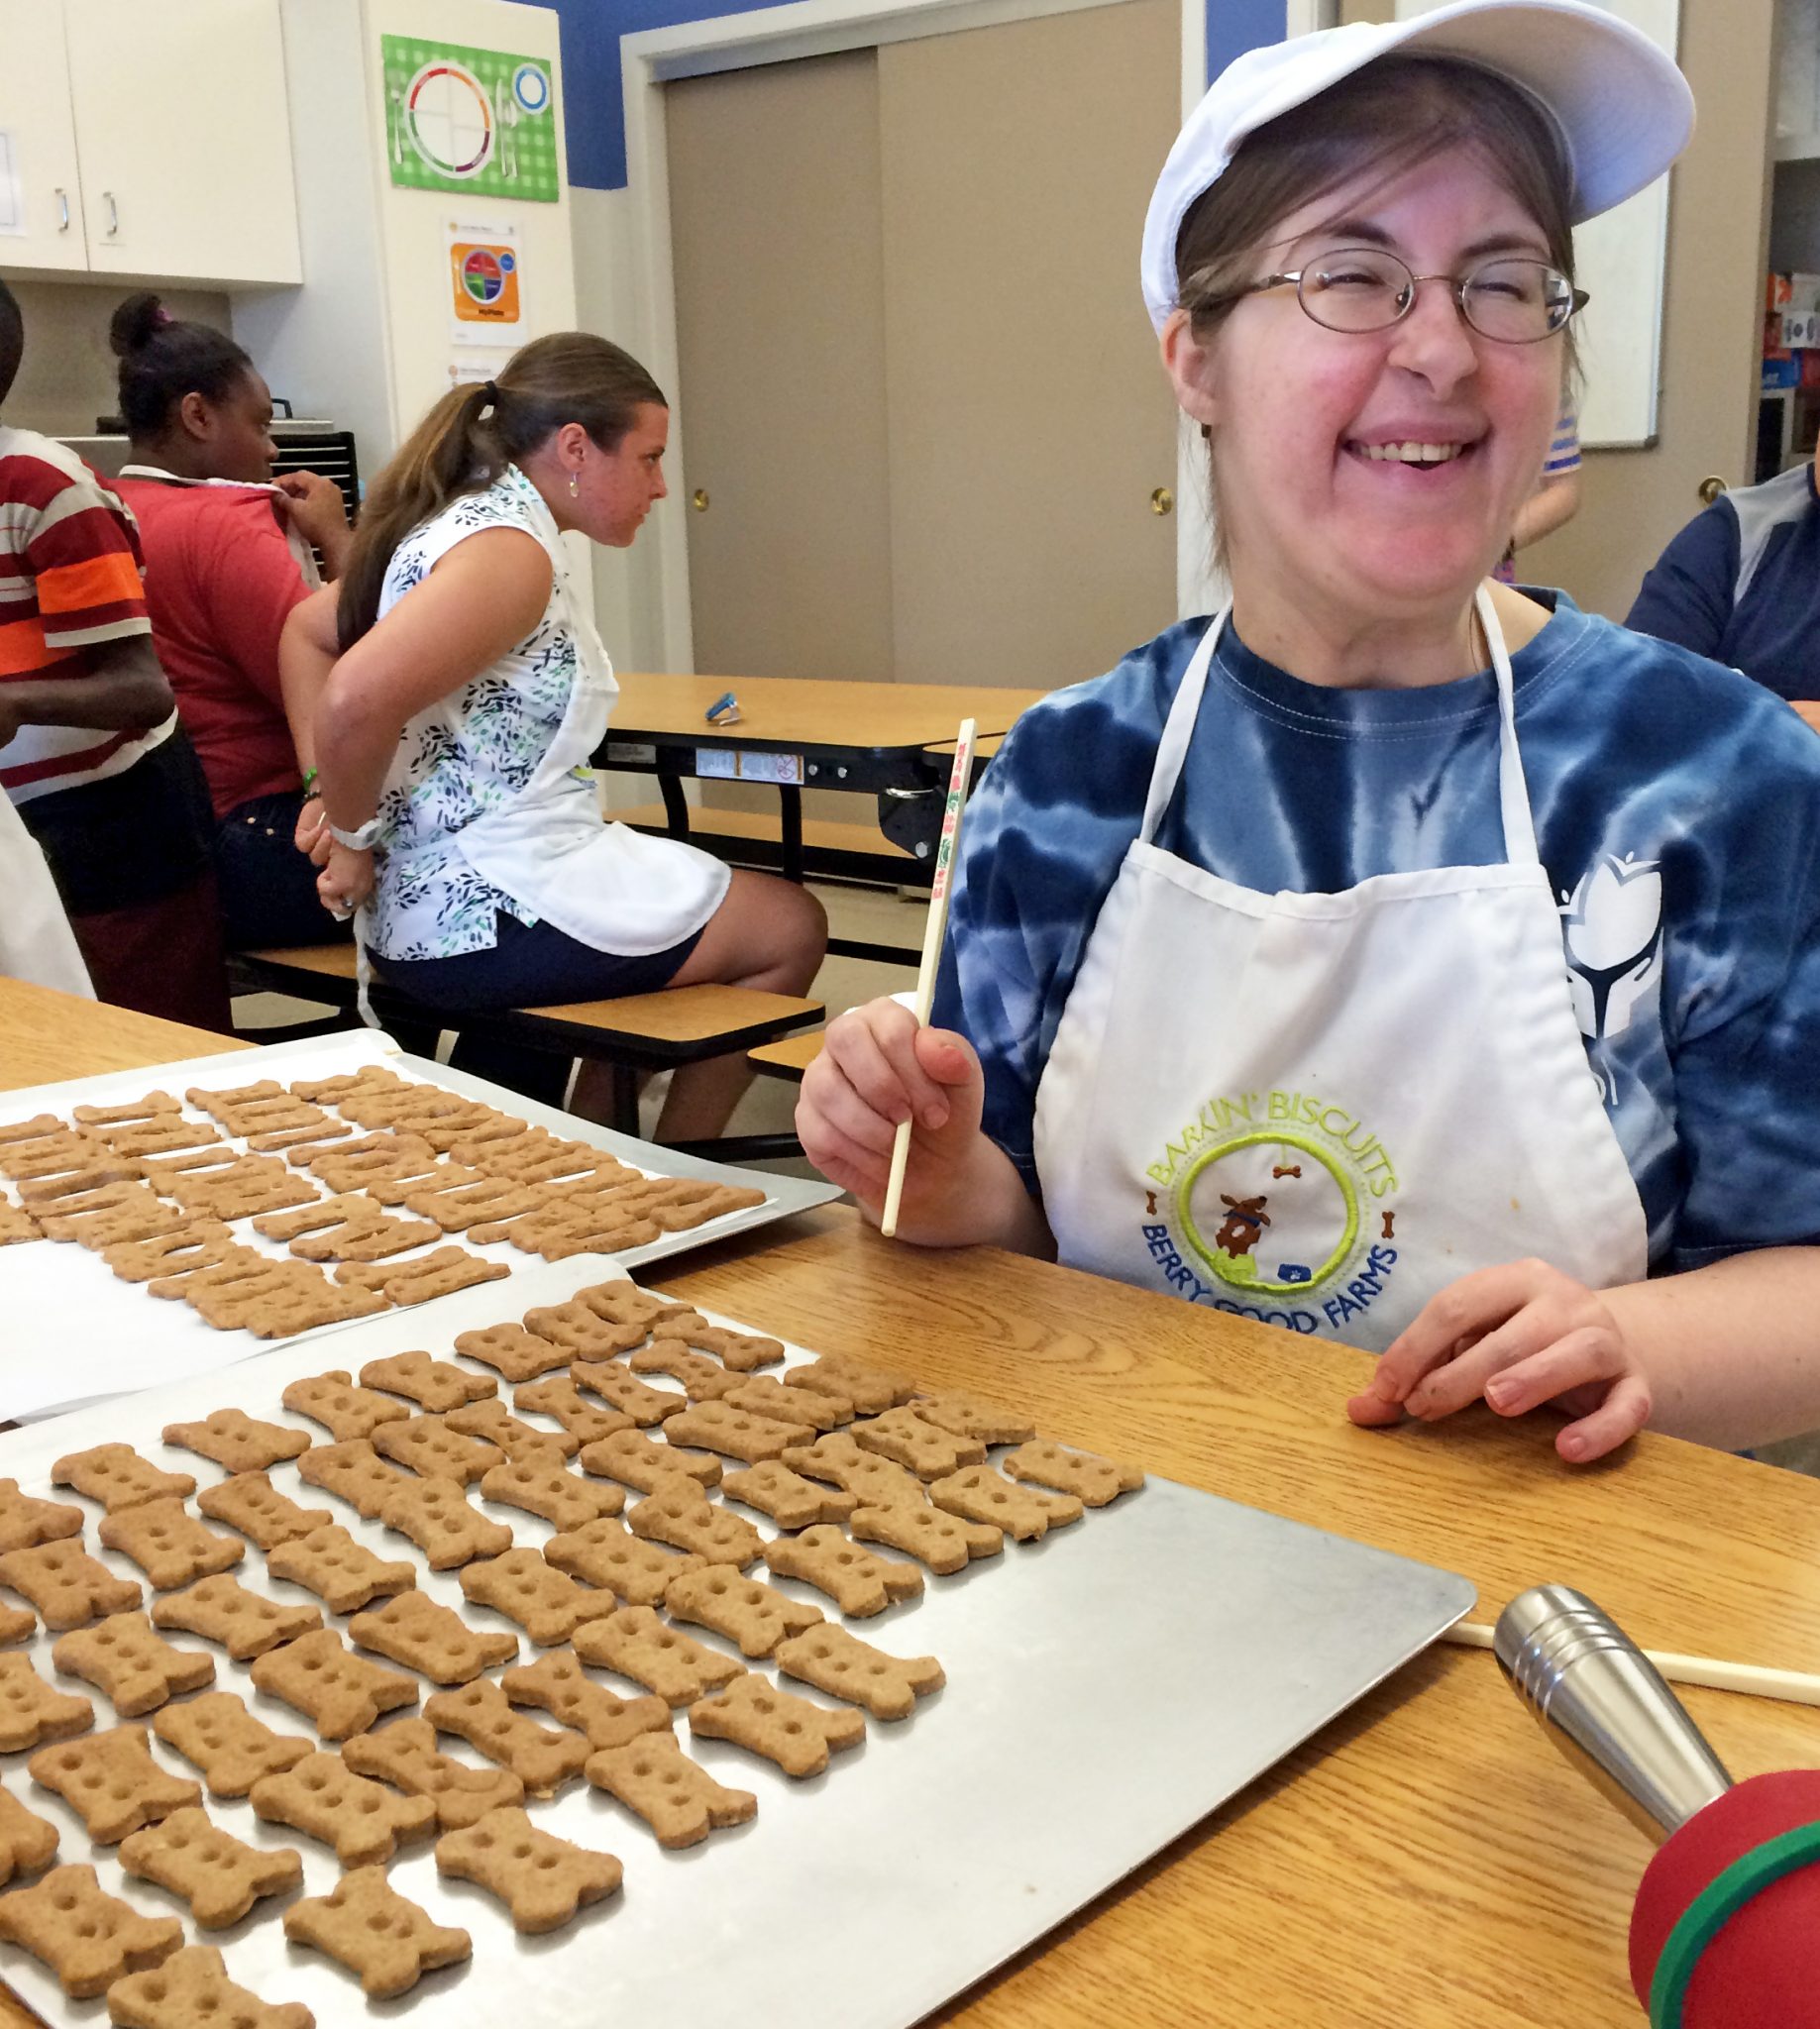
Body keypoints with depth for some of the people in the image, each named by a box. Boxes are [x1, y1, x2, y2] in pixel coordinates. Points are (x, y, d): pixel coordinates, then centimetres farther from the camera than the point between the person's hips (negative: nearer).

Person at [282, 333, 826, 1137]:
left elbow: (305, 631, 20)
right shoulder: (507, 550, -19)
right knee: (792, 928, 6)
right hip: (489, 917, -10)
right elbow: (355, 700, -32)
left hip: (437, 894, 10)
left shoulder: (464, 521, 10)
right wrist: (355, 837, -15)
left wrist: (334, 792, 9)